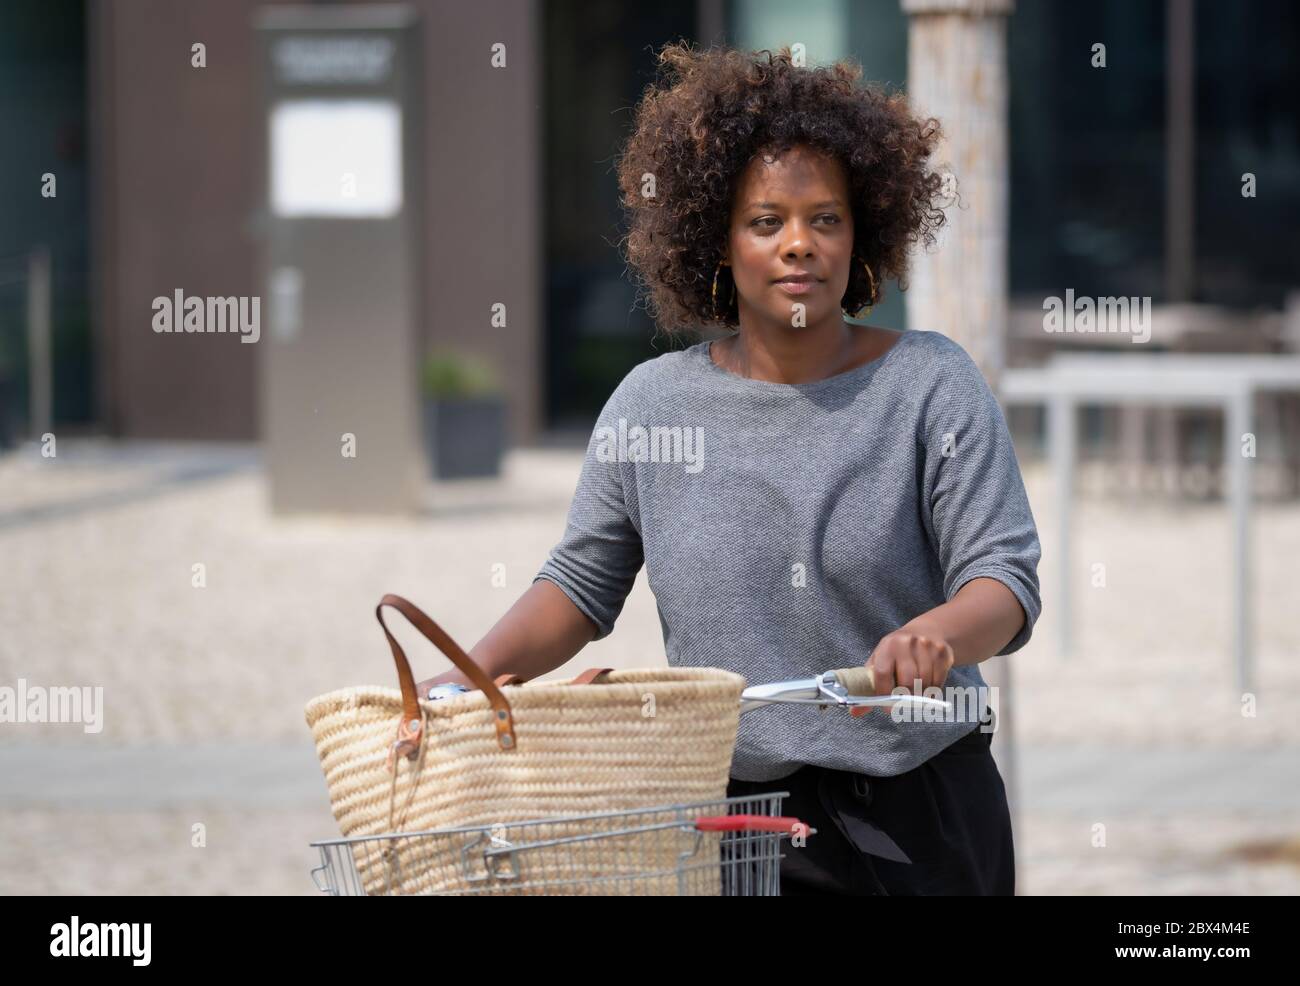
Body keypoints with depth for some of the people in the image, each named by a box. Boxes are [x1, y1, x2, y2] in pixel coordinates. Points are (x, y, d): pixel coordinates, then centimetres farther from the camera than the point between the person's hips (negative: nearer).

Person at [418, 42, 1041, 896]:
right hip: (725, 815, 1)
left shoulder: (932, 386, -3)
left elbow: (1004, 577, -10)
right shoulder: (653, 402, 4)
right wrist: (473, 674, -7)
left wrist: (938, 633, -33)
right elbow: (582, 584, 11)